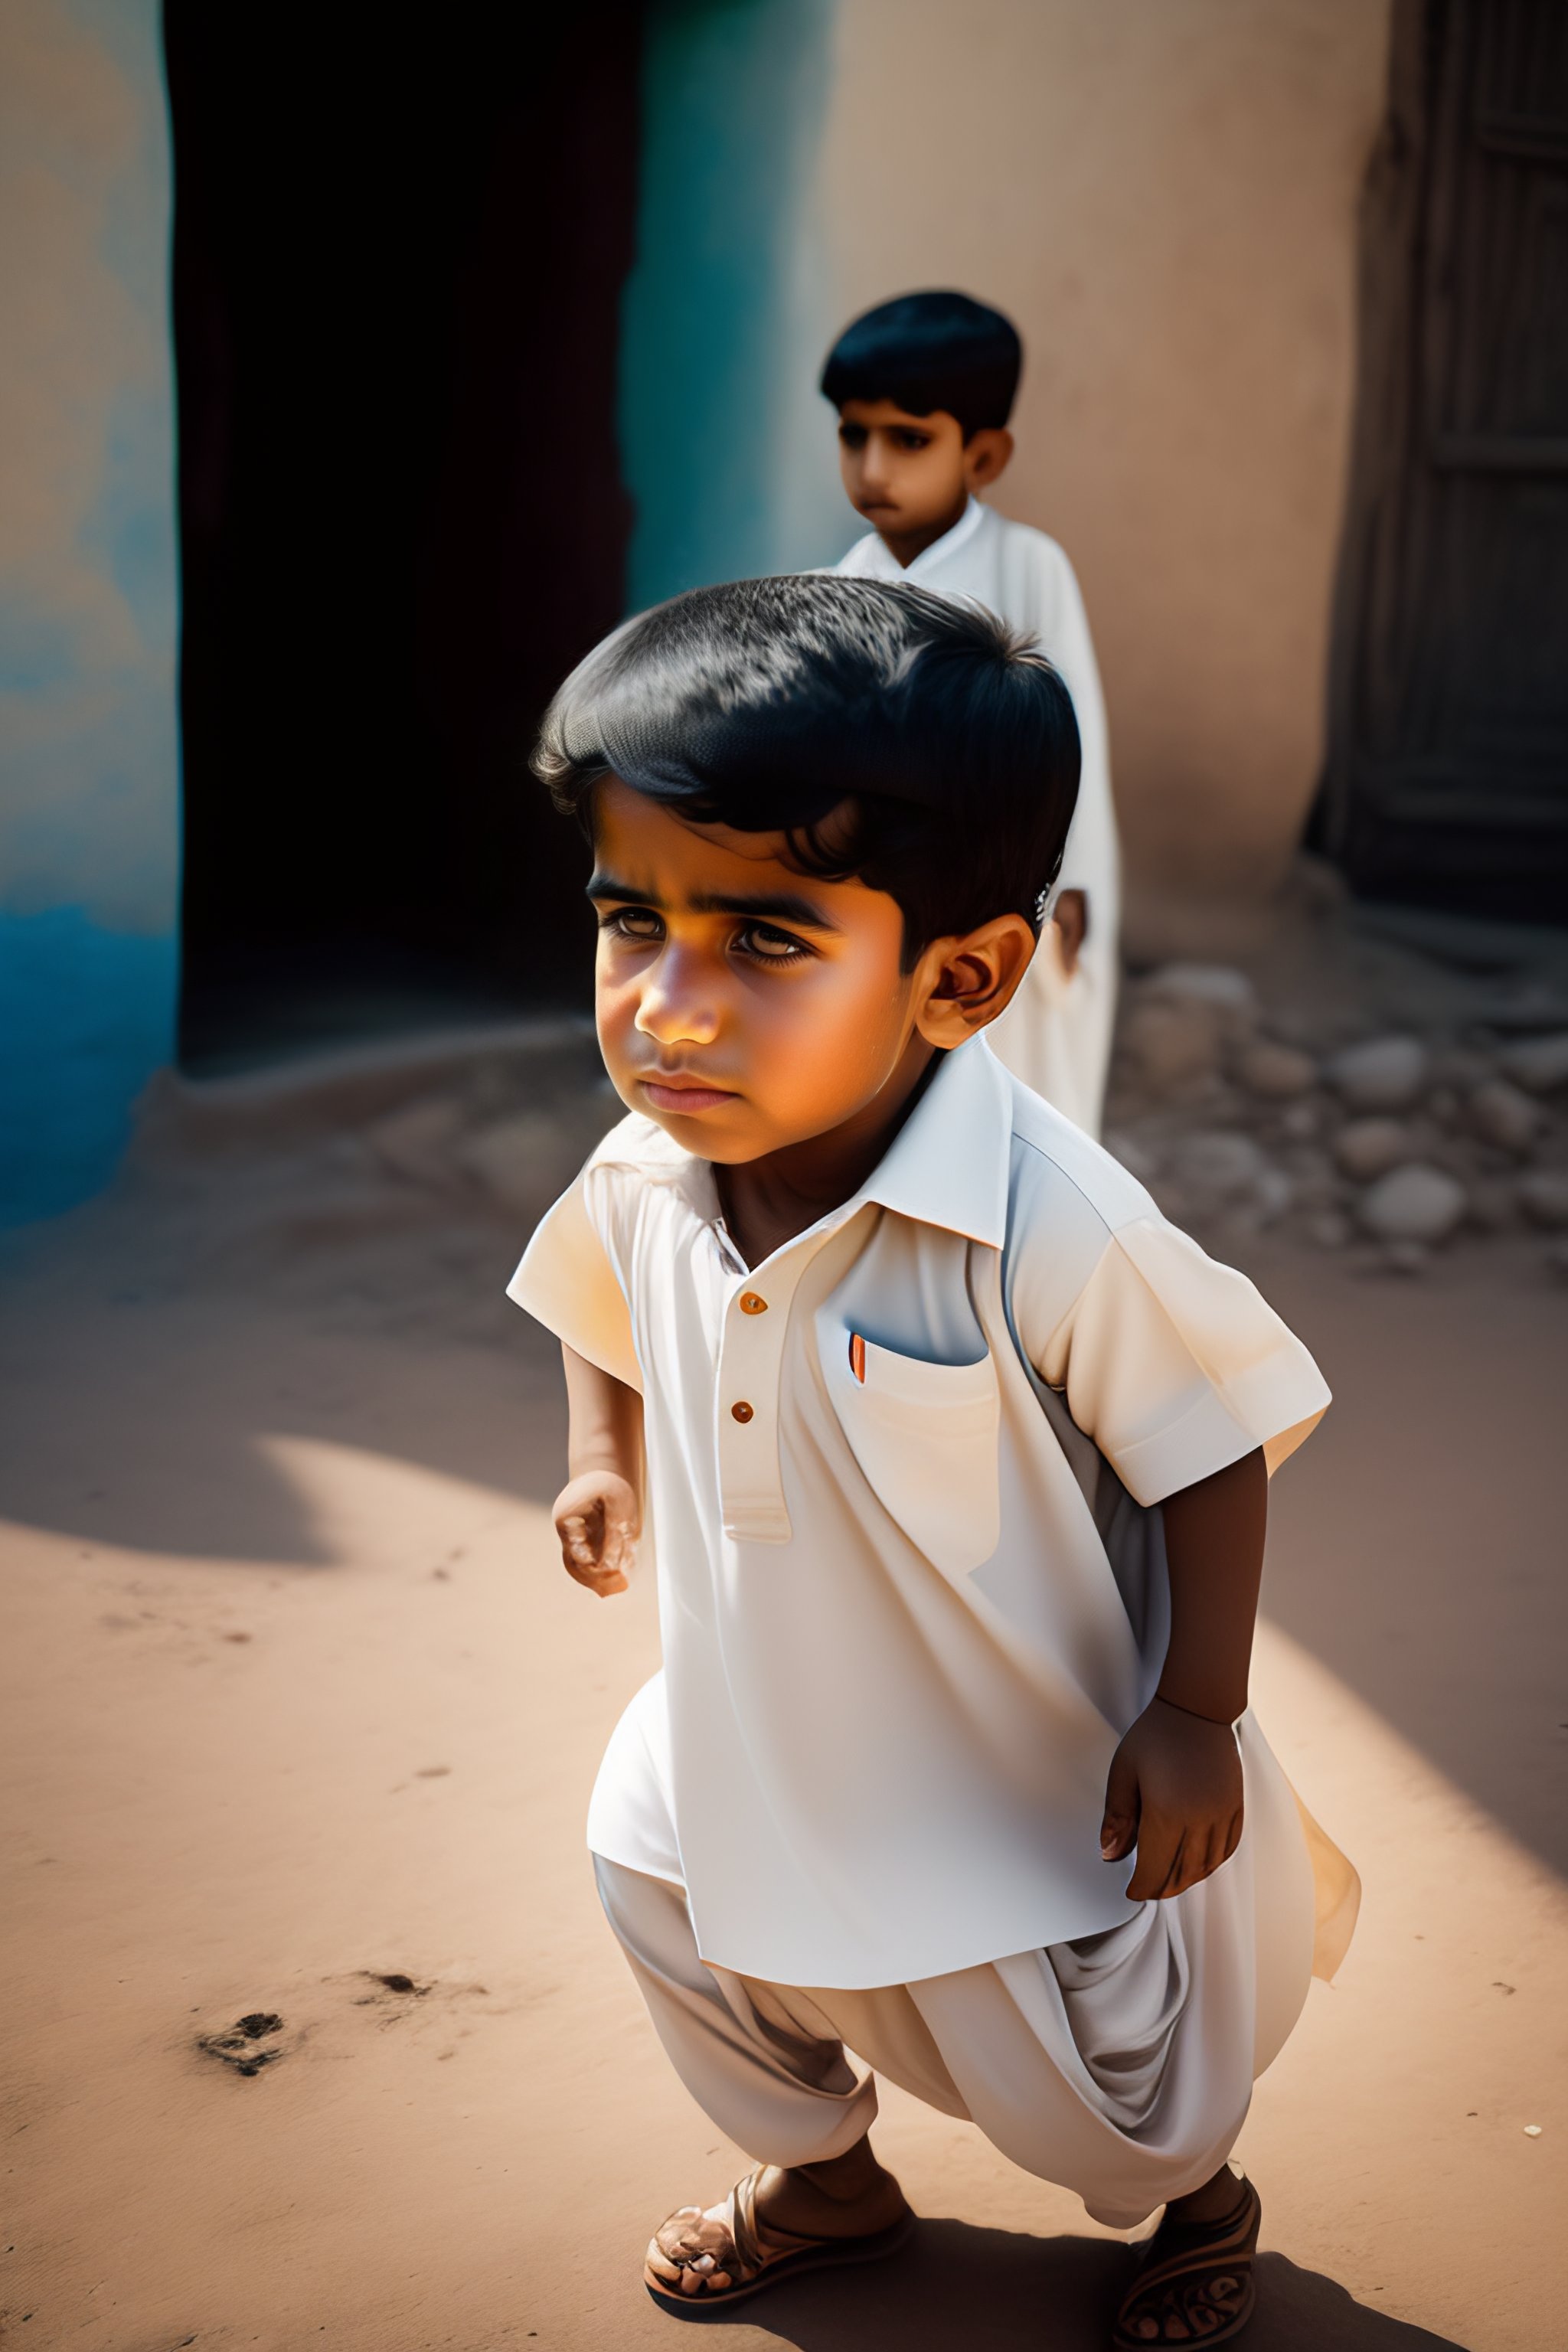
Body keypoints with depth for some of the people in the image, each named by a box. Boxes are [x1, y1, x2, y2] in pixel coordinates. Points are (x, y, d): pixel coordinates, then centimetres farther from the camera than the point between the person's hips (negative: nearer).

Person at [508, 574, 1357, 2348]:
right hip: (758, 1720, 5)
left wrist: (1196, 1718, -18)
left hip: (1030, 1762, -5)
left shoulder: (1050, 1230, -35)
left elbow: (1212, 1450, -21)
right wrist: (606, 1460, 0)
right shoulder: (650, 1169, -15)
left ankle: (1199, 2203, 51)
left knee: (1103, 2112, 12)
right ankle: (822, 2181, 53)